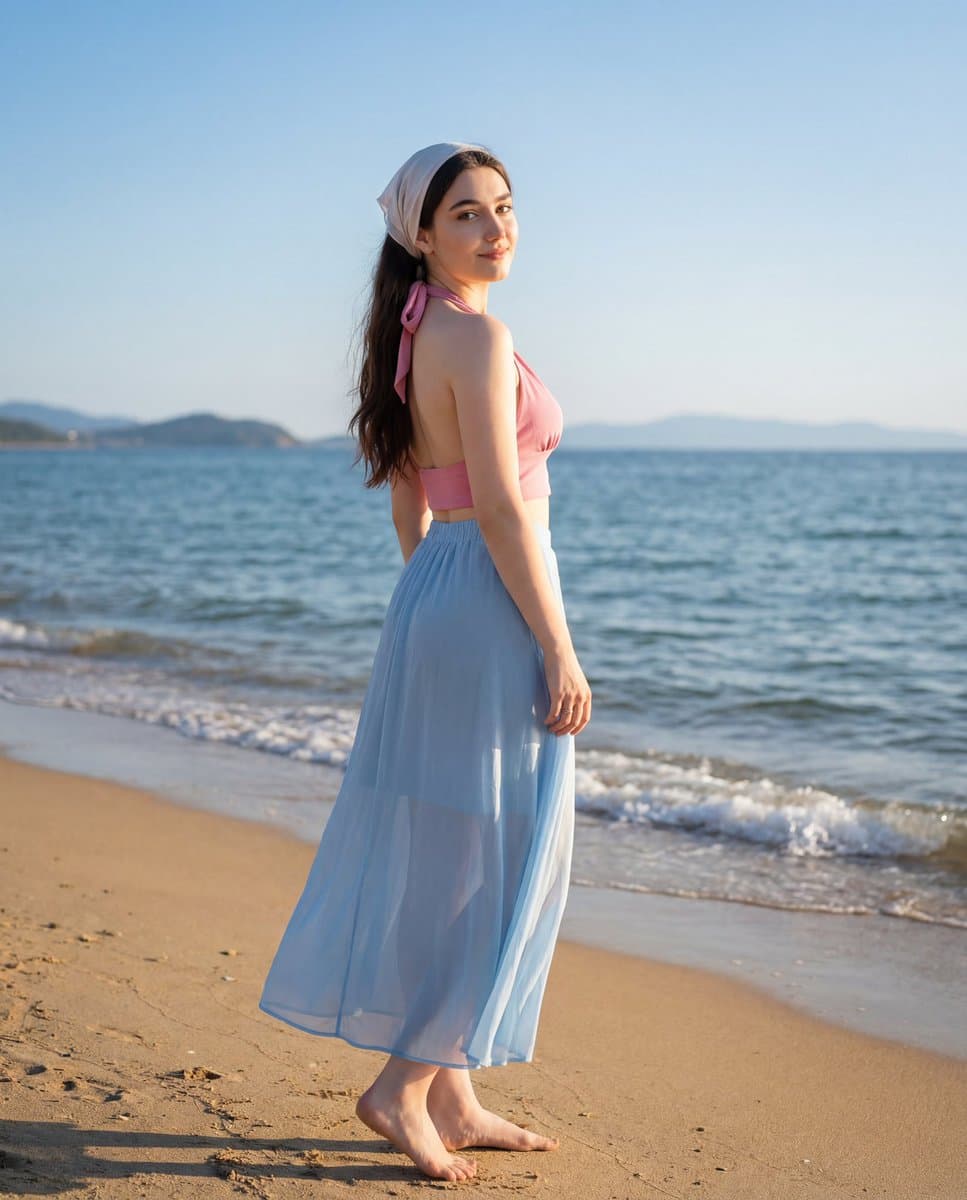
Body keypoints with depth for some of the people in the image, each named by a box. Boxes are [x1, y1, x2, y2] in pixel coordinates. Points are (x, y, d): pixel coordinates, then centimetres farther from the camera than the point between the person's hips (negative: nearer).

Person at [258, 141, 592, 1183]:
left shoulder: (416, 335, 14)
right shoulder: (477, 334, -15)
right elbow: (502, 508, -20)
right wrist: (560, 653, -18)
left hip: (433, 596, 10)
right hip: (495, 603, -10)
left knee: (442, 859, 12)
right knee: (496, 862, 0)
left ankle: (450, 1098, 22)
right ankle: (402, 1086, 9)